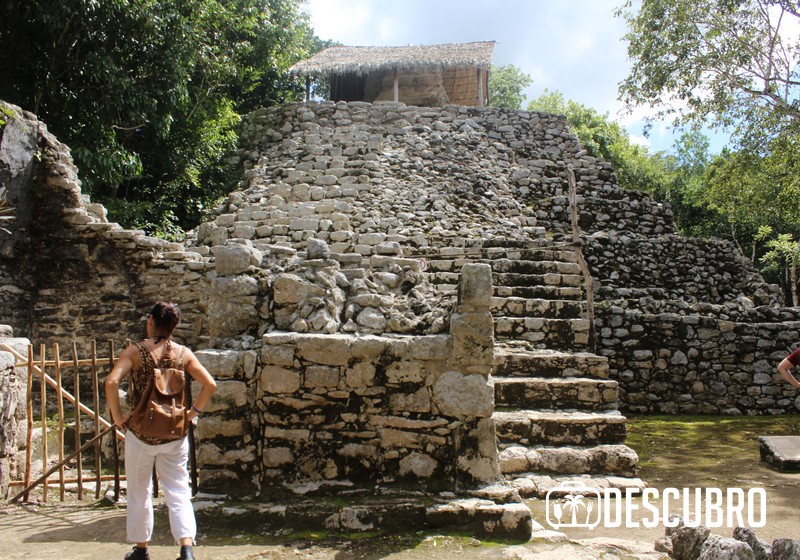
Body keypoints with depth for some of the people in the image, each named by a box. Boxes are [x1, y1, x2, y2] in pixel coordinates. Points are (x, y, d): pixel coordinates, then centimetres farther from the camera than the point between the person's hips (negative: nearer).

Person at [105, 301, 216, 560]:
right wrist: (194, 411, 4)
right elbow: (210, 384, -6)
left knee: (139, 492, 17)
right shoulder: (183, 353, -1)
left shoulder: (135, 351, -8)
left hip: (140, 431, -1)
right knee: (178, 493, 6)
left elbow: (111, 382, -20)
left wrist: (117, 416, -8)